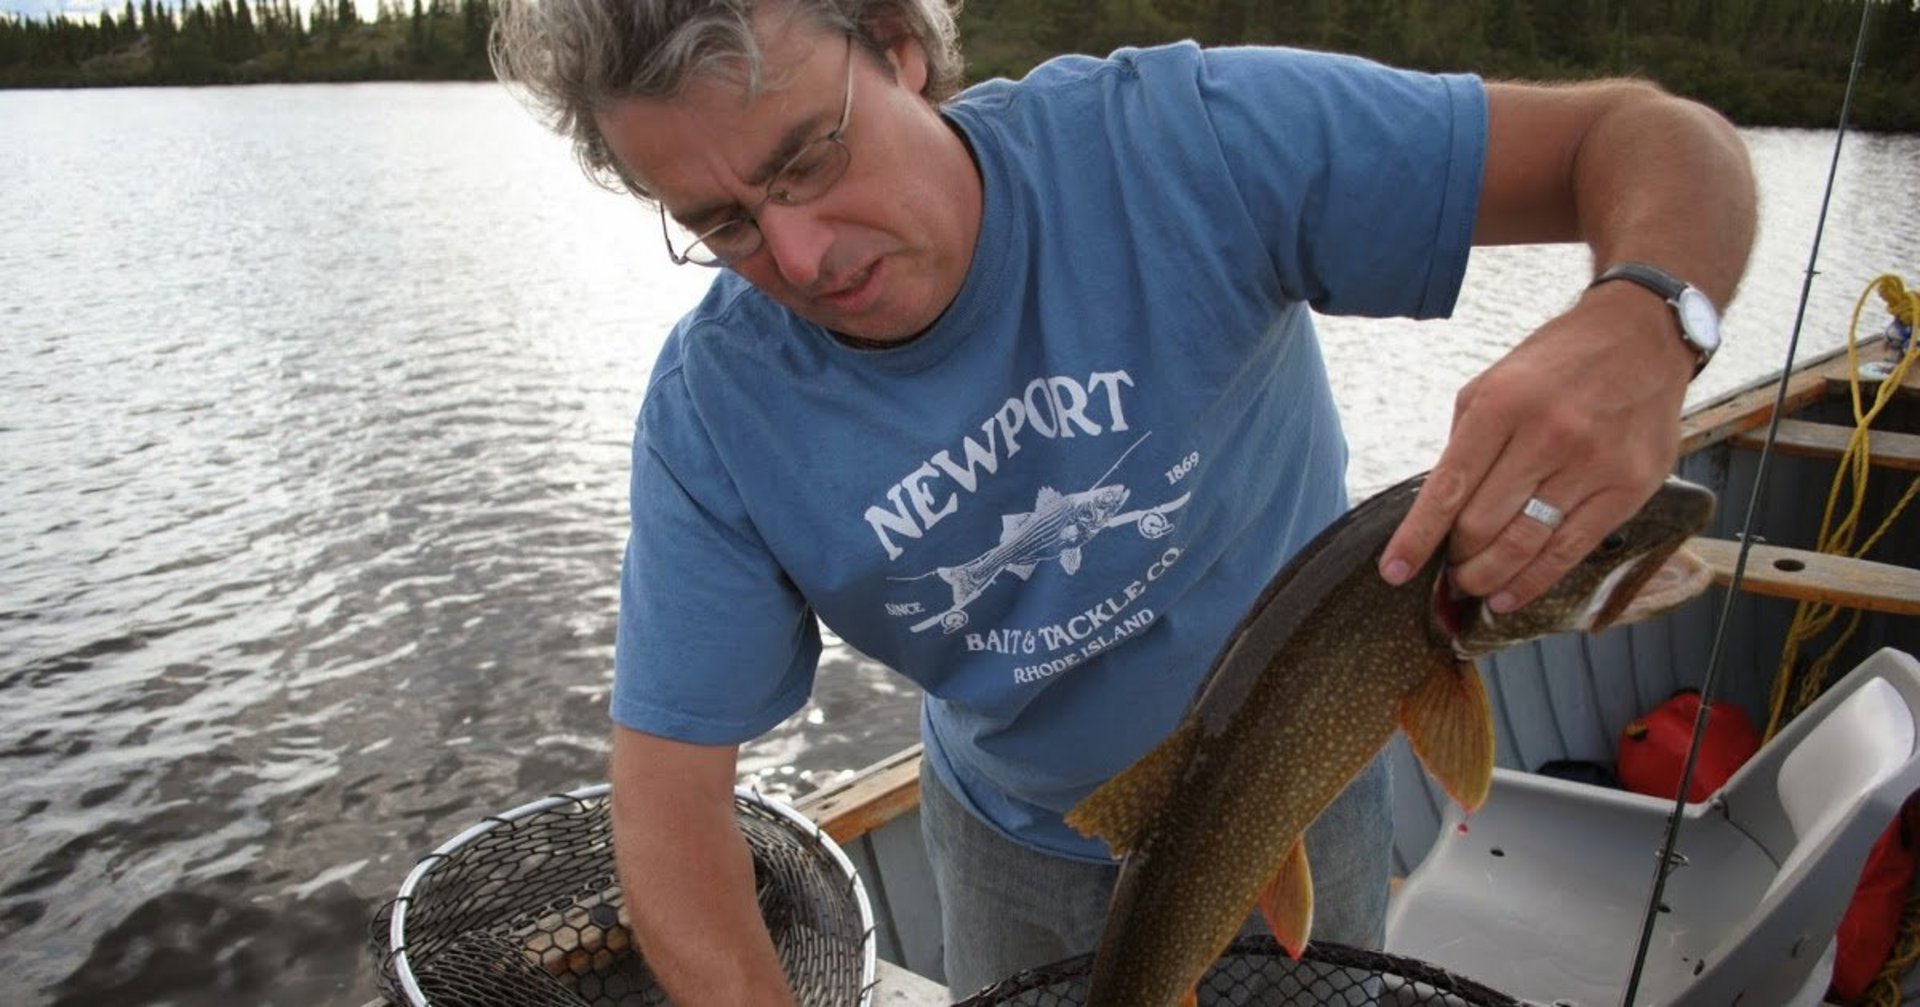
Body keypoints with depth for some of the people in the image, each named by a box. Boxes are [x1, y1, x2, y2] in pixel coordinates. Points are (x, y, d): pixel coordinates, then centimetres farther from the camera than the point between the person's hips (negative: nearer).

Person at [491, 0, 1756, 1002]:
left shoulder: (1186, 140, -29)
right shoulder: (712, 413, -22)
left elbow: (1665, 145, -24)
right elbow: (671, 784, -17)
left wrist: (1643, 322, -47)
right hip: (1016, 846, 1)